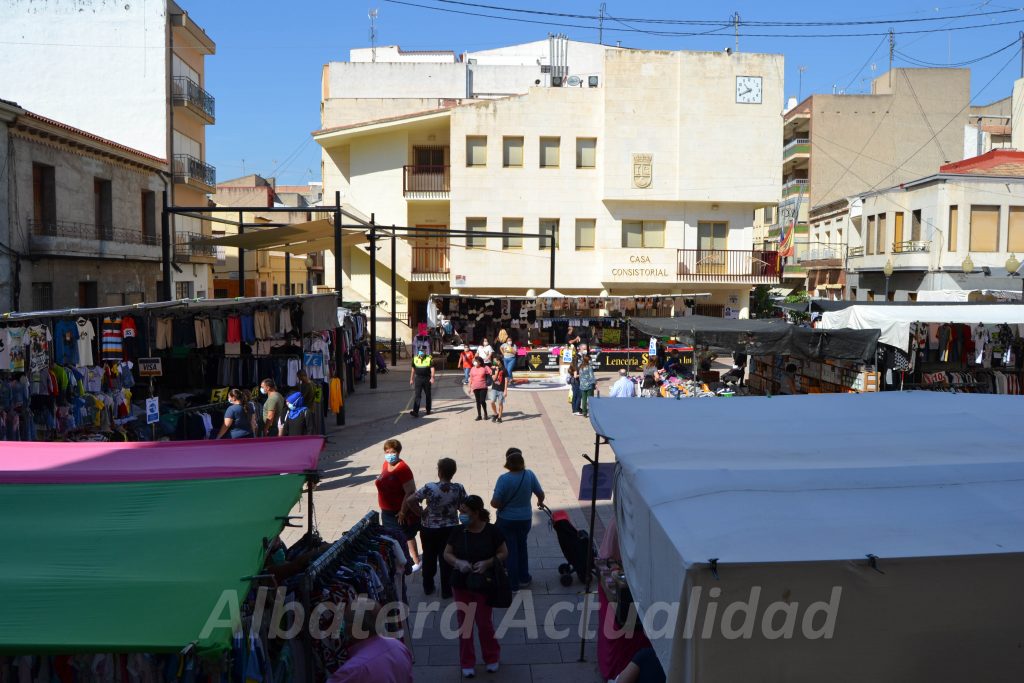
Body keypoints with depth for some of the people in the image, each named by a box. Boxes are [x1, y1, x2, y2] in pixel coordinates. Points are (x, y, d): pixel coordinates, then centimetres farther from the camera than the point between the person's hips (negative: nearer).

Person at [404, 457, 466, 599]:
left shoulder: (429, 488, -19)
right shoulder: (459, 489, -16)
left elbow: (410, 501, -20)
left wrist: (421, 513, -8)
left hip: (429, 528, 0)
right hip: (450, 529, 0)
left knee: (429, 558, 20)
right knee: (447, 559, 14)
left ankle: (428, 587, 34)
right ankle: (446, 591, 22)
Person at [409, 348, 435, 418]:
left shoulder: (429, 359, -3)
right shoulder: (415, 359, 7)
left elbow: (432, 369, -11)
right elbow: (413, 370, 15)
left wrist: (432, 378, -25)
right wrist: (411, 379, 13)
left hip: (427, 379, -1)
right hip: (418, 379, 1)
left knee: (428, 395, 11)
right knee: (416, 395, -10)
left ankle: (428, 410, 28)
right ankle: (415, 412, -18)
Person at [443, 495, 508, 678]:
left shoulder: (491, 531, -12)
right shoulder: (458, 532, -5)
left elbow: (504, 553, -4)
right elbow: (447, 554, 2)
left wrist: (488, 562, -21)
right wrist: (458, 562, -19)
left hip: (484, 584, -2)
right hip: (461, 585, 3)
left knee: (484, 622, 6)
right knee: (464, 623, 11)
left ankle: (492, 658, 31)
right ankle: (467, 663, 27)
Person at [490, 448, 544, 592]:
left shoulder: (504, 479, -23)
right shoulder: (529, 475, -13)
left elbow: (495, 503, -22)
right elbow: (541, 494, -2)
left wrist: (492, 502, 1)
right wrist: (540, 502, 20)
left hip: (506, 520, -3)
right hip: (525, 519, 3)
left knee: (510, 550, 12)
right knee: (522, 546, 25)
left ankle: (513, 583, 21)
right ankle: (524, 578, 34)